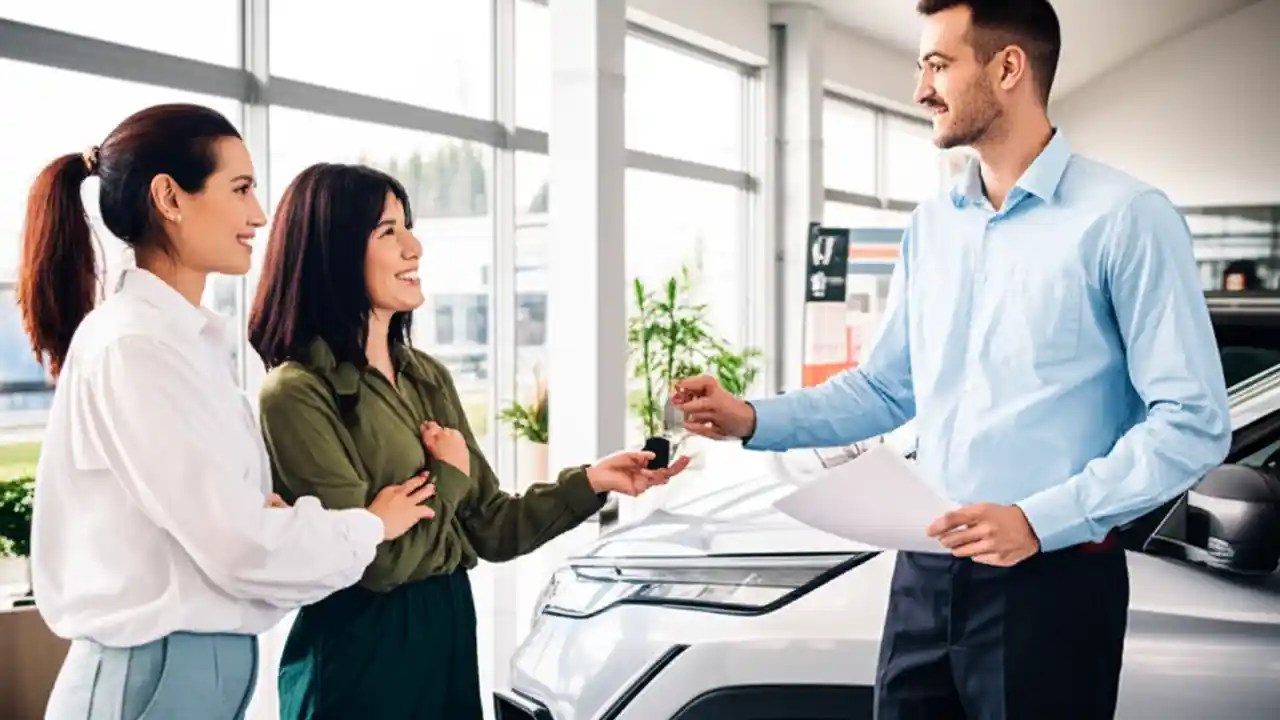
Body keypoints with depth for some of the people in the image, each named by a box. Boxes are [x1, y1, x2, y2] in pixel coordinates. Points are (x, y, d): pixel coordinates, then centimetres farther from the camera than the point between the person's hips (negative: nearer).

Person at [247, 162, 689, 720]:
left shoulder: (428, 376, 8)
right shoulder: (297, 394, -16)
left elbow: (489, 528, 8)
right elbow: (376, 559, -20)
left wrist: (591, 482, -4)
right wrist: (449, 476, -6)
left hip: (450, 636, 7)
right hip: (359, 655, -7)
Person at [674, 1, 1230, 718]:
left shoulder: (1124, 218, -10)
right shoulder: (930, 225, 11)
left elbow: (1193, 422, -12)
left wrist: (1041, 520, -20)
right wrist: (754, 419, 3)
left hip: (1051, 581, -5)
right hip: (927, 573, 6)